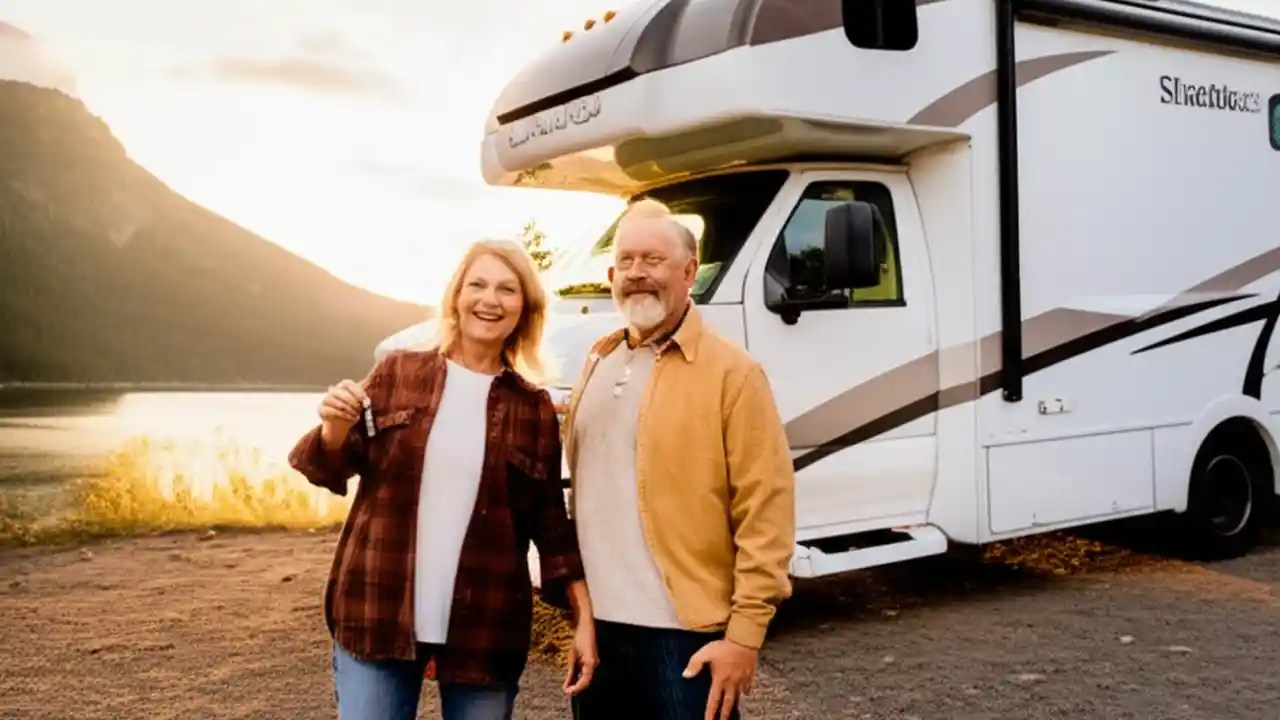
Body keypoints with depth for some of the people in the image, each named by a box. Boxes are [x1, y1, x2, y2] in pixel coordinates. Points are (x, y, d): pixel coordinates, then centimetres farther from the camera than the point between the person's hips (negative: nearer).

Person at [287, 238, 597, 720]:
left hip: (483, 628, 1)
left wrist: (584, 619, -1)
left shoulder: (534, 408, 4)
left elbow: (550, 522, 6)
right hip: (378, 617, 0)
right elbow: (335, 469, 6)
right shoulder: (397, 372, 3)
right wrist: (335, 427, -16)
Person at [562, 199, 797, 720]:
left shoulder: (732, 373, -9)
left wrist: (744, 634, -16)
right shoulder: (598, 364, 11)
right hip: (597, 624, 6)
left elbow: (766, 512, -13)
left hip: (684, 635, -6)